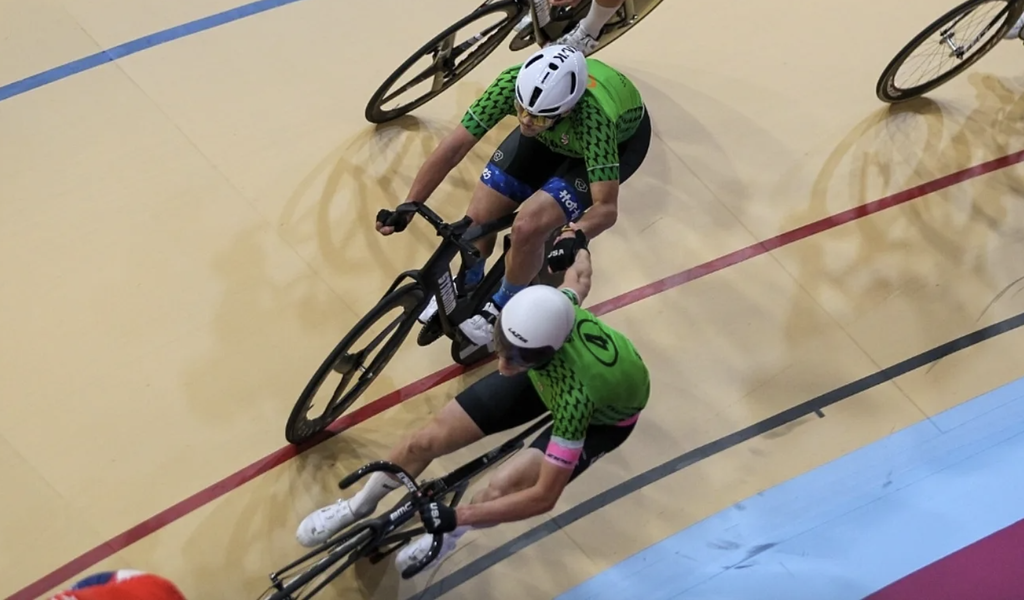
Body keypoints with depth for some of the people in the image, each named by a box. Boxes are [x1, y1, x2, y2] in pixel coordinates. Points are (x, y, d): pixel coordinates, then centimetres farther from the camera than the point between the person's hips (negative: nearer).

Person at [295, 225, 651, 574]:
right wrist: (579, 244, 18)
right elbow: (580, 281, -6)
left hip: (605, 414, -5)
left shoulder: (575, 396, -46)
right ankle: (359, 506, 26)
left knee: (499, 489, -26)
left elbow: (545, 496, -36)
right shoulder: (547, 312, -32)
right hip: (543, 372, 5)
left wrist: (455, 517, -37)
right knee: (427, 440, -4)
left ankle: (449, 535, 11)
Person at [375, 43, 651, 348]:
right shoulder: (514, 83, -36)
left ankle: (502, 306, 8)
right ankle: (466, 289, 28)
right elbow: (455, 146, -29)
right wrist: (406, 208, -31)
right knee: (478, 218, -6)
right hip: (553, 135, 4)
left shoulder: (592, 118, -45)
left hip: (619, 138, -4)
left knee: (528, 226, -24)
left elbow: (606, 207, -41)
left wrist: (576, 237, -61)